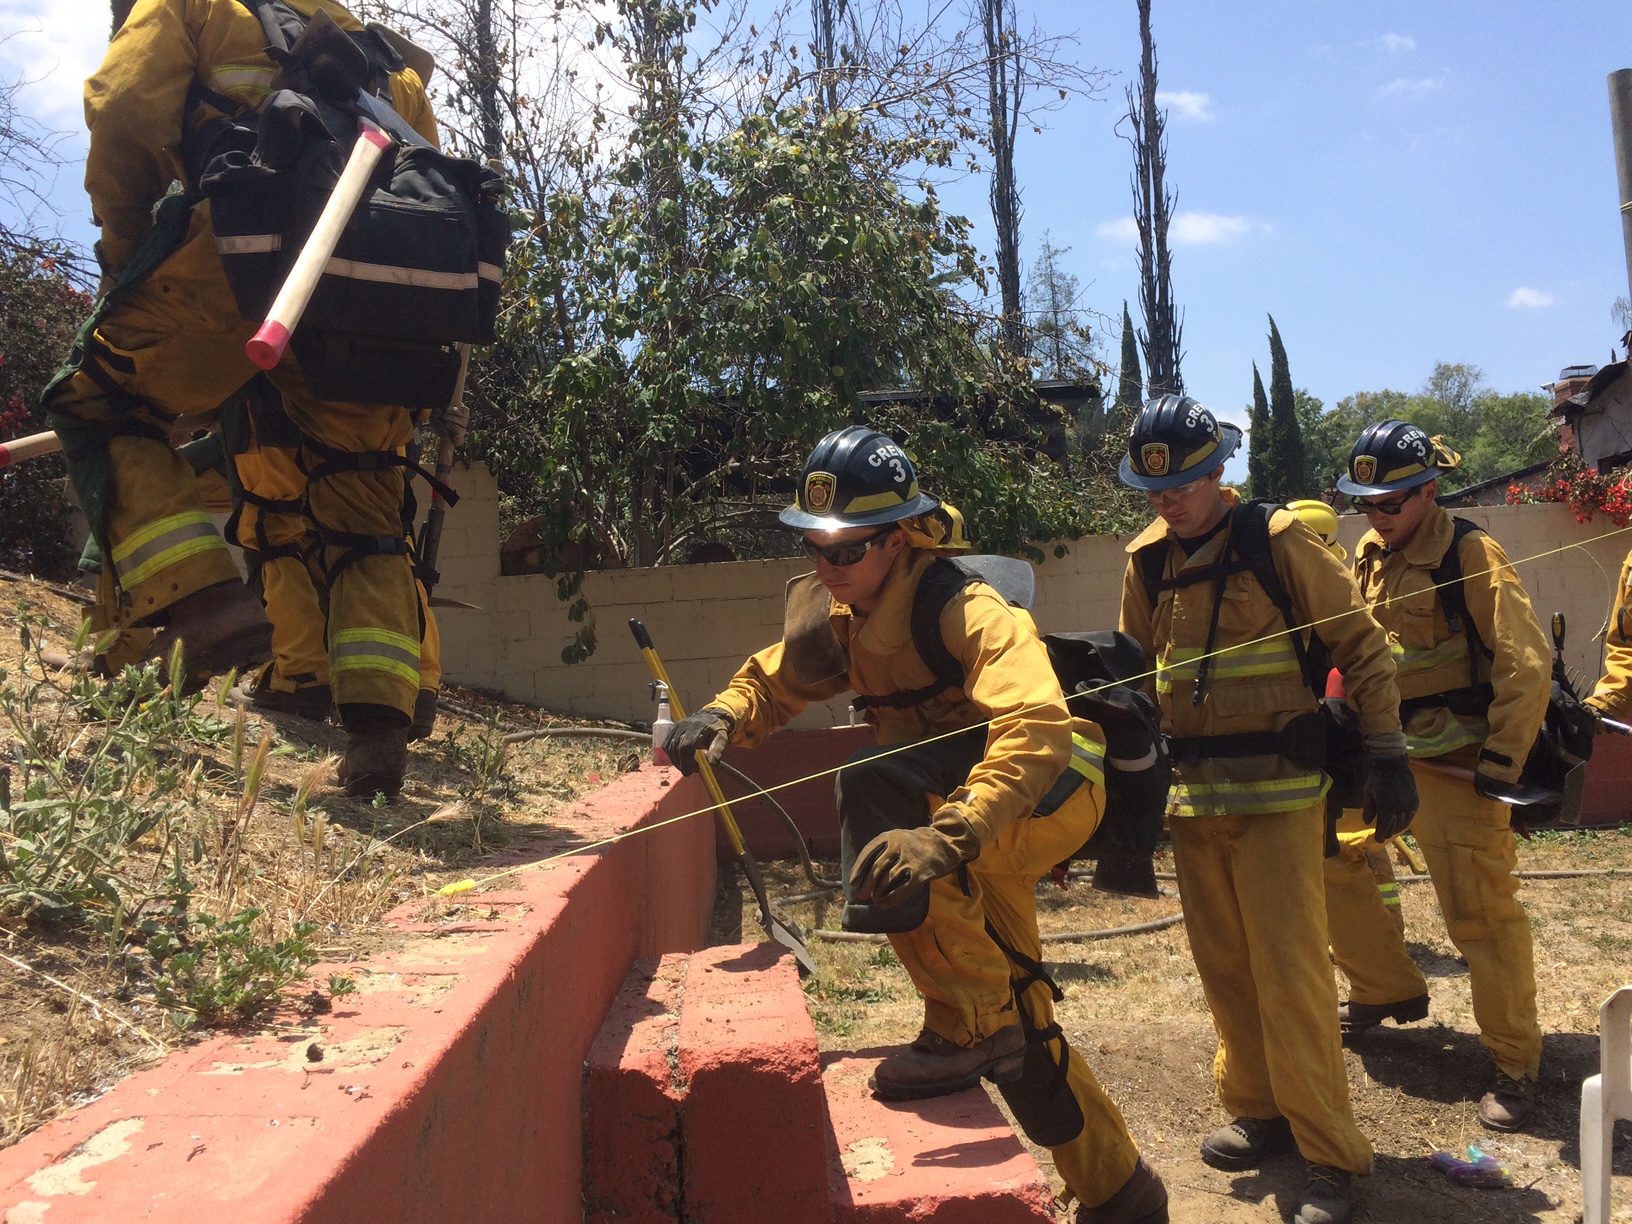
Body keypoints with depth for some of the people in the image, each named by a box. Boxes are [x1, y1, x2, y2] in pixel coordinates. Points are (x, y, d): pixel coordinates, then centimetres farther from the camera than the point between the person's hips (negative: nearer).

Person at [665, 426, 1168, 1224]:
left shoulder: (965, 612, -29)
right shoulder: (840, 614, -6)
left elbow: (1034, 729, -44)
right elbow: (775, 680, 5)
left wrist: (948, 835, -58)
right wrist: (723, 716, -19)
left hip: (1051, 795, -8)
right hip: (973, 806, 8)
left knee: (874, 786, -34)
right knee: (1015, 1017, 15)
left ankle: (969, 1028, -23)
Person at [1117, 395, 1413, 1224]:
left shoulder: (1277, 544, -8)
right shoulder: (1147, 562, 6)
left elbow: (1364, 650, -3)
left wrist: (1386, 758, -7)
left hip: (1276, 791, -5)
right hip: (1191, 795, 5)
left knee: (1289, 970, -6)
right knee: (1223, 967, 12)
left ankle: (1331, 1155, 8)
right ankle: (1259, 1111, 30)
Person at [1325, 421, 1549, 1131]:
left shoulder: (1471, 556, -13)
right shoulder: (1369, 557, 7)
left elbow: (1527, 665, -16)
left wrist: (1501, 761, -17)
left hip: (1455, 765, -7)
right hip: (1379, 751, 7)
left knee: (1481, 912, -4)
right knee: (1327, 860, 9)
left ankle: (1515, 1063, 13)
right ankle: (1390, 991, 30)